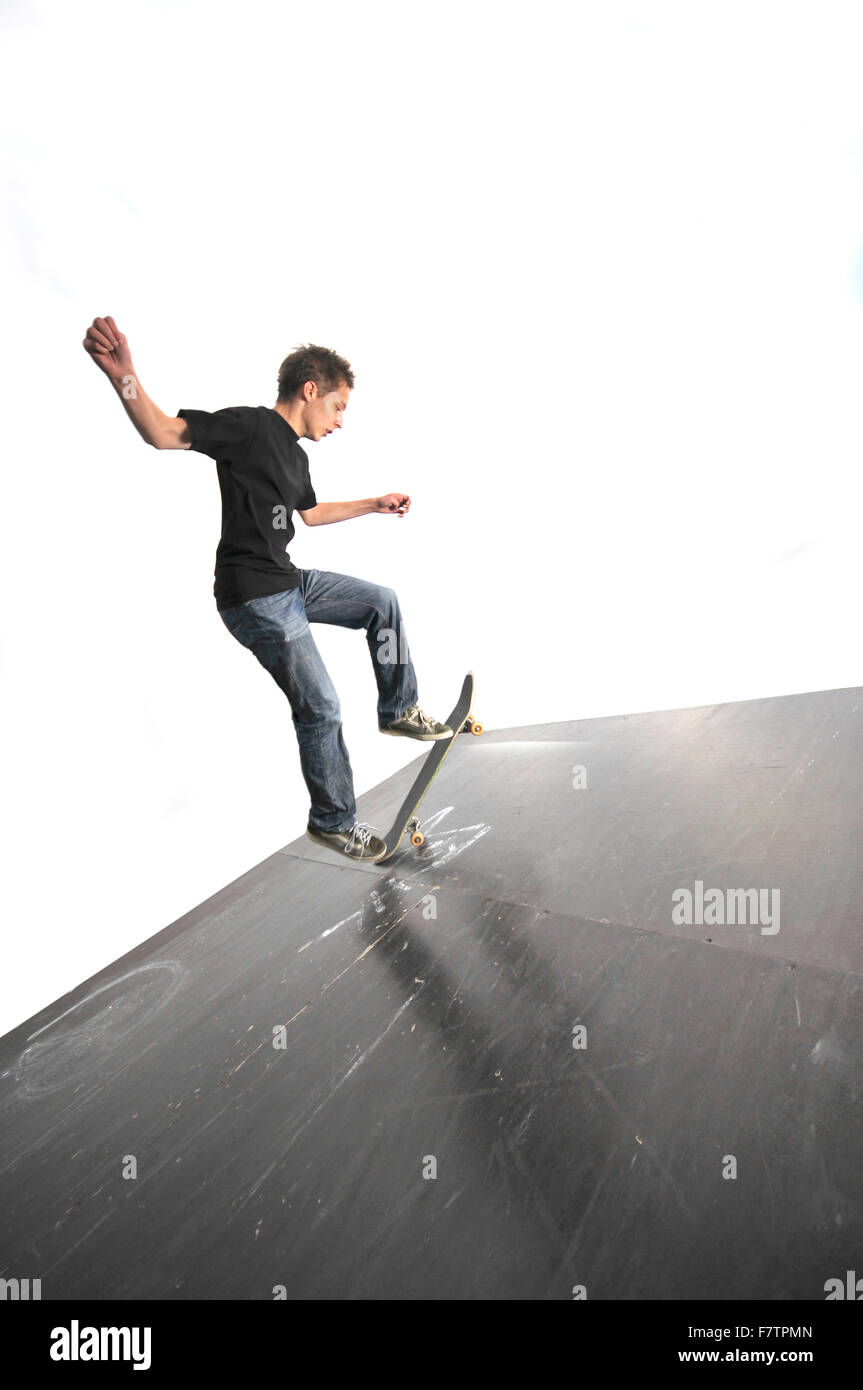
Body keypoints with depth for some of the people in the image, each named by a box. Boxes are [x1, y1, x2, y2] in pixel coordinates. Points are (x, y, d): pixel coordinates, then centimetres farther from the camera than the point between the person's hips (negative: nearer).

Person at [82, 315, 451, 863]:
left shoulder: (295, 454, 17)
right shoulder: (251, 426, -10)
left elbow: (310, 511, 34)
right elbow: (165, 432, -20)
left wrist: (376, 504, 38)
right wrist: (124, 378, -39)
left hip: (289, 583, 10)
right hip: (255, 597, -10)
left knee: (383, 602, 14)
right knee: (321, 709, -7)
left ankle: (398, 710, 22)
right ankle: (333, 822, 11)